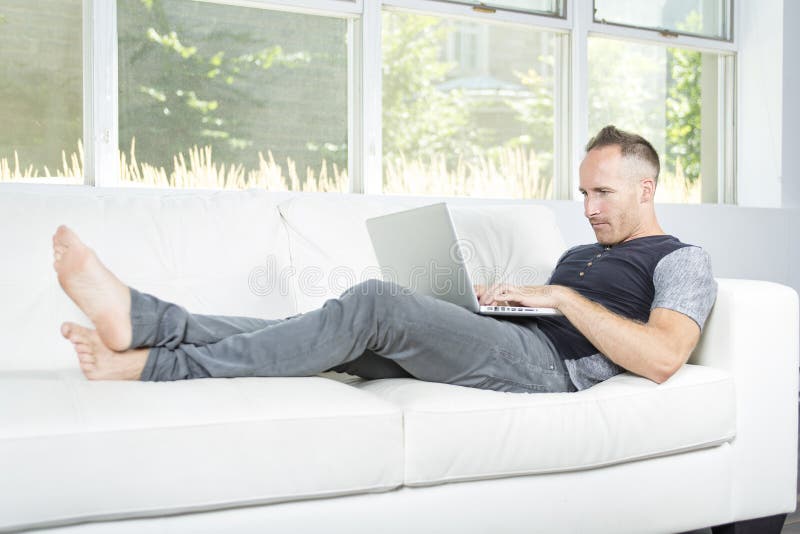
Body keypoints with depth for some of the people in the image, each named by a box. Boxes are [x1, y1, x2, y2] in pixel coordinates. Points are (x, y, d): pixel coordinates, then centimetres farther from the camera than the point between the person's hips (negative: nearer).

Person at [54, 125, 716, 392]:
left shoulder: (682, 260, 7)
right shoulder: (580, 253, 34)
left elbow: (662, 357, -13)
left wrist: (563, 298, -10)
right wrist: (507, 299, 9)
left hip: (551, 363, -8)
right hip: (509, 342, 8)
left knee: (375, 302, -28)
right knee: (354, 331, -13)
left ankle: (150, 360, -27)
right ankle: (139, 325, -22)